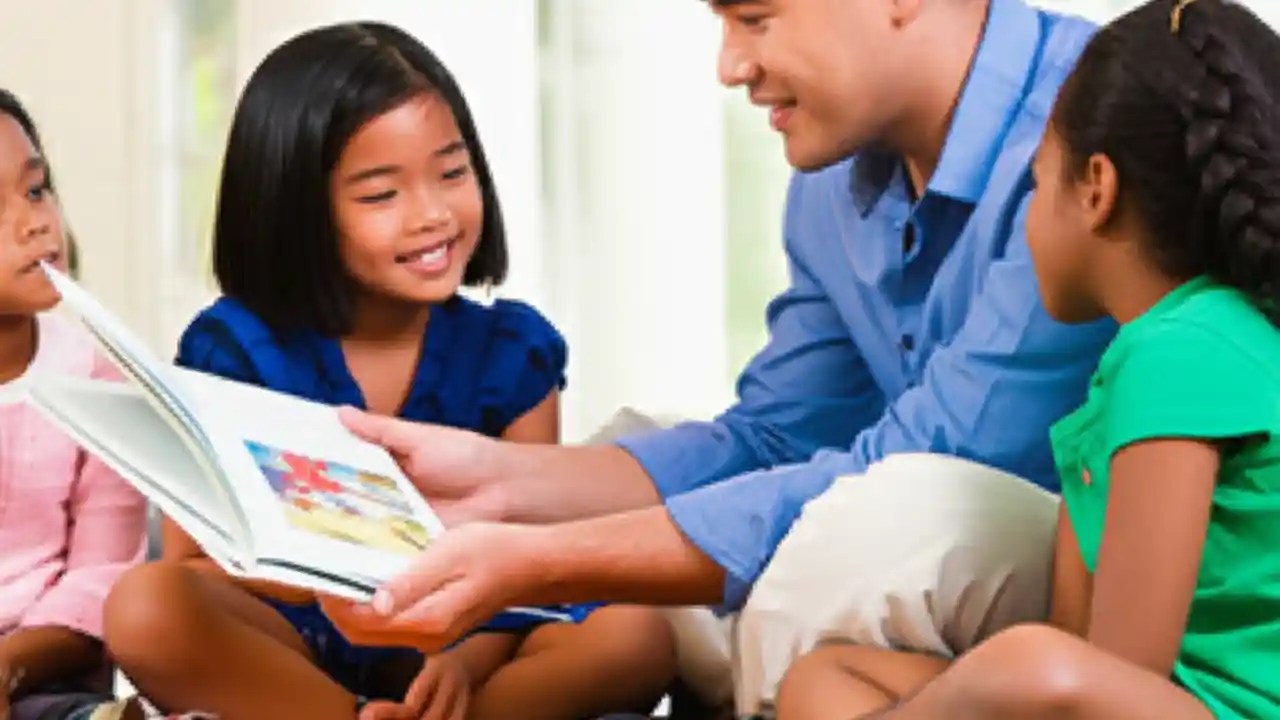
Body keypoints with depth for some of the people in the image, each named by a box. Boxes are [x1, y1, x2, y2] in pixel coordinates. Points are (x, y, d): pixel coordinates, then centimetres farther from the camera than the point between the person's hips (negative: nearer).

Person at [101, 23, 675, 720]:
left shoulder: (512, 352, 1)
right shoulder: (235, 349, -5)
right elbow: (191, 569, -8)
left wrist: (468, 661, -24)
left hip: (438, 650, 2)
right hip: (285, 647, -2)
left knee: (636, 636, -24)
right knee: (145, 608, -32)